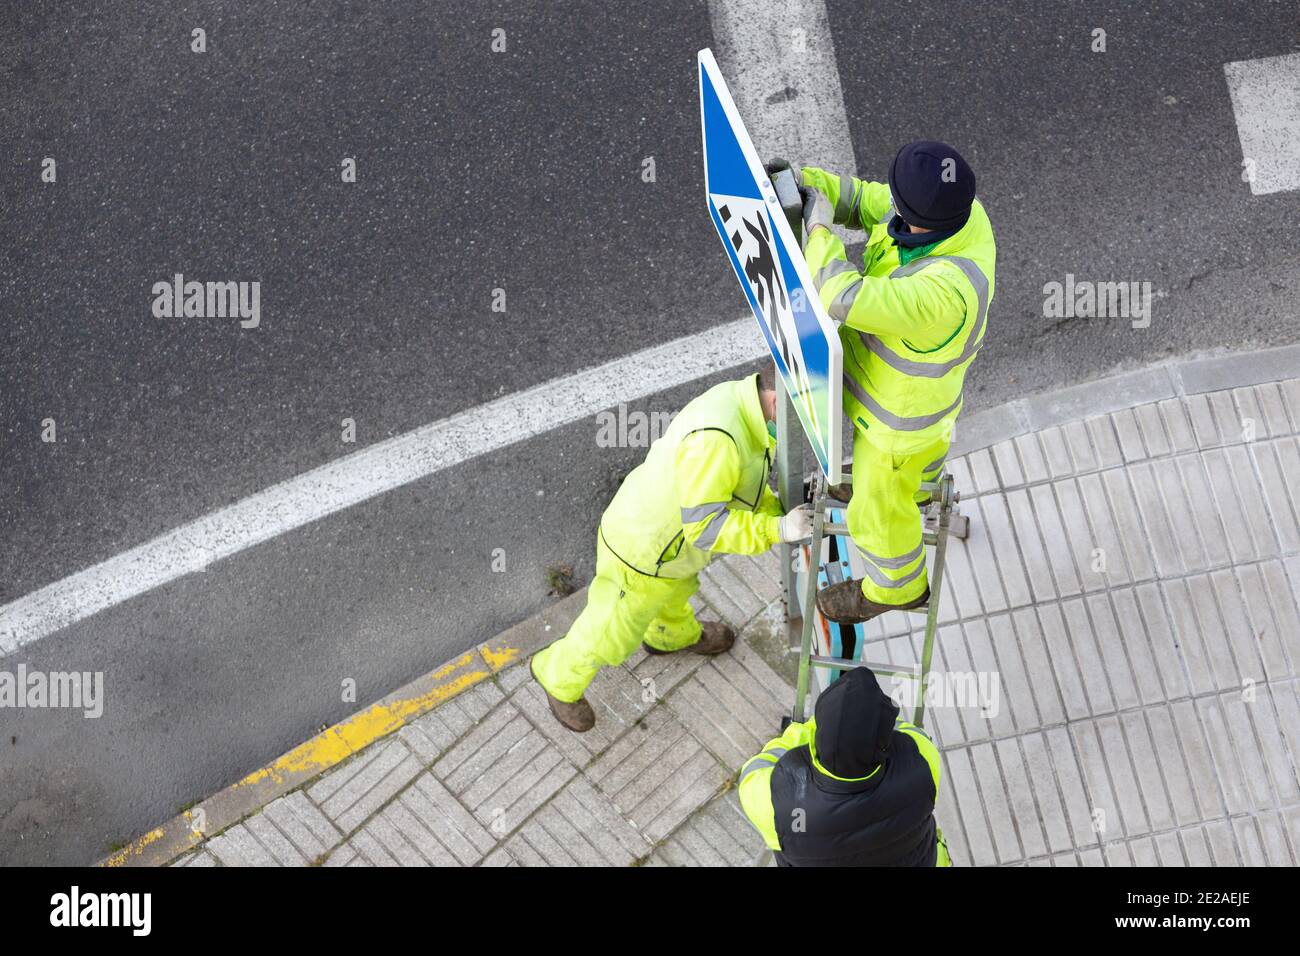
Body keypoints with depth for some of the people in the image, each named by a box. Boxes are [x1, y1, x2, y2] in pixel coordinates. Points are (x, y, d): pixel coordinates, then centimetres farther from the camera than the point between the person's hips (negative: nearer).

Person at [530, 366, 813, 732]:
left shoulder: (740, 400, -11)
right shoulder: (715, 438, -41)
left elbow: (741, 487, 2)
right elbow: (703, 525, -37)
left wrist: (781, 510, -12)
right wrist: (778, 530, -39)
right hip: (642, 553, -8)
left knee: (674, 592, 39)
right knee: (611, 633, 19)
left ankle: (675, 634, 71)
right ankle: (561, 677, 48)